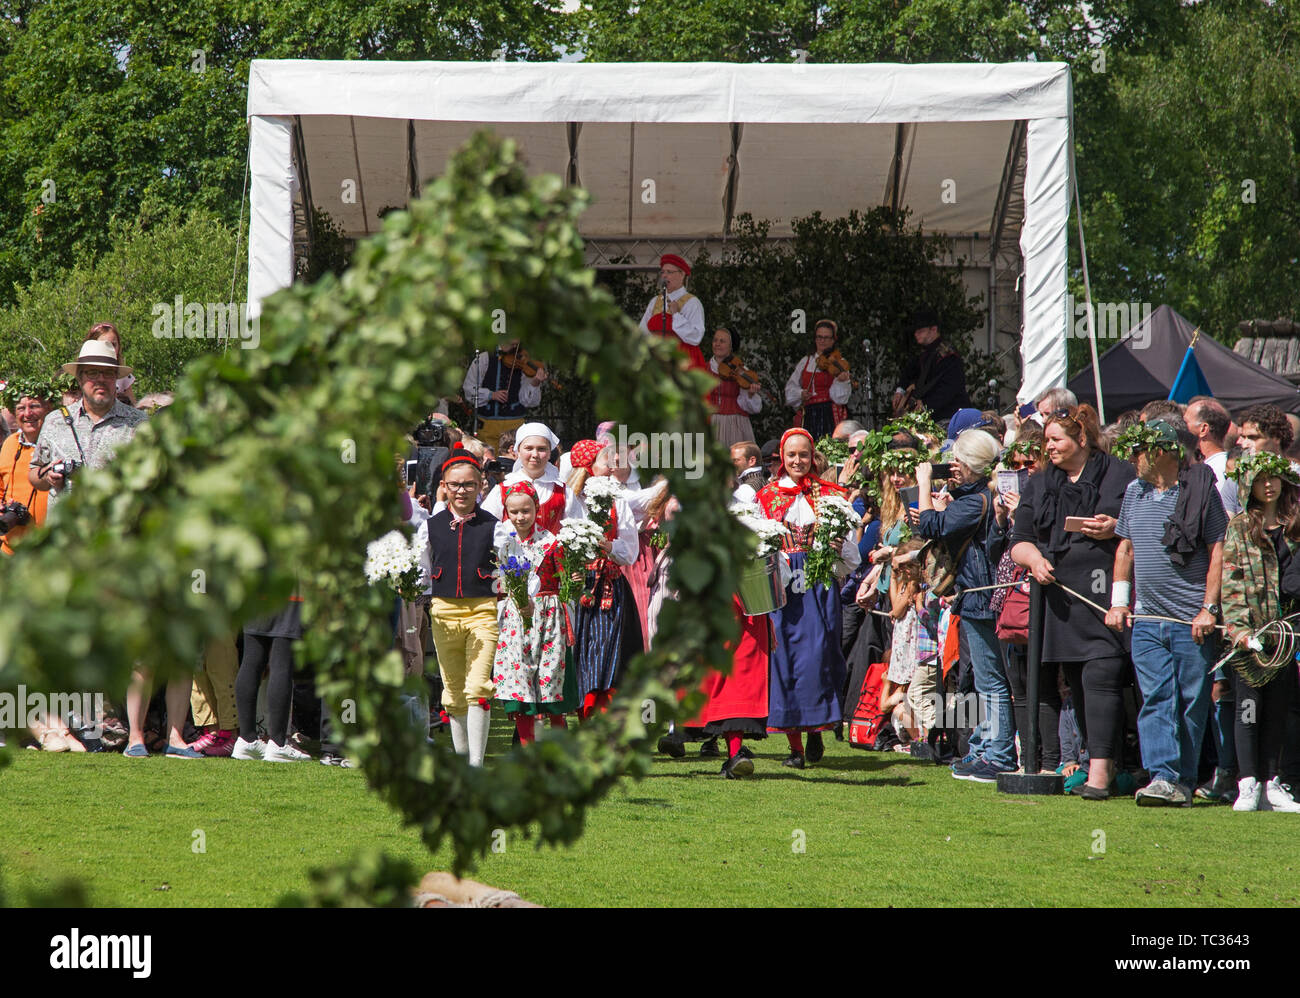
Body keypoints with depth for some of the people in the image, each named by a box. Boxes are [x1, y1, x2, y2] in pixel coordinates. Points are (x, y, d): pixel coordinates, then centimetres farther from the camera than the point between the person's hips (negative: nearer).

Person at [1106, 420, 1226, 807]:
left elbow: (1218, 550, -6)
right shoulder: (1135, 492, 13)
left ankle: (1183, 782, 6)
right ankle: (1163, 777, -8)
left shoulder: (1200, 491, -5)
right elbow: (1125, 547, 22)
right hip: (1147, 619, 5)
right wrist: (1118, 600, 13)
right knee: (1156, 699, -4)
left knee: (1191, 702, 0)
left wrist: (1209, 608, -11)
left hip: (1192, 620, -5)